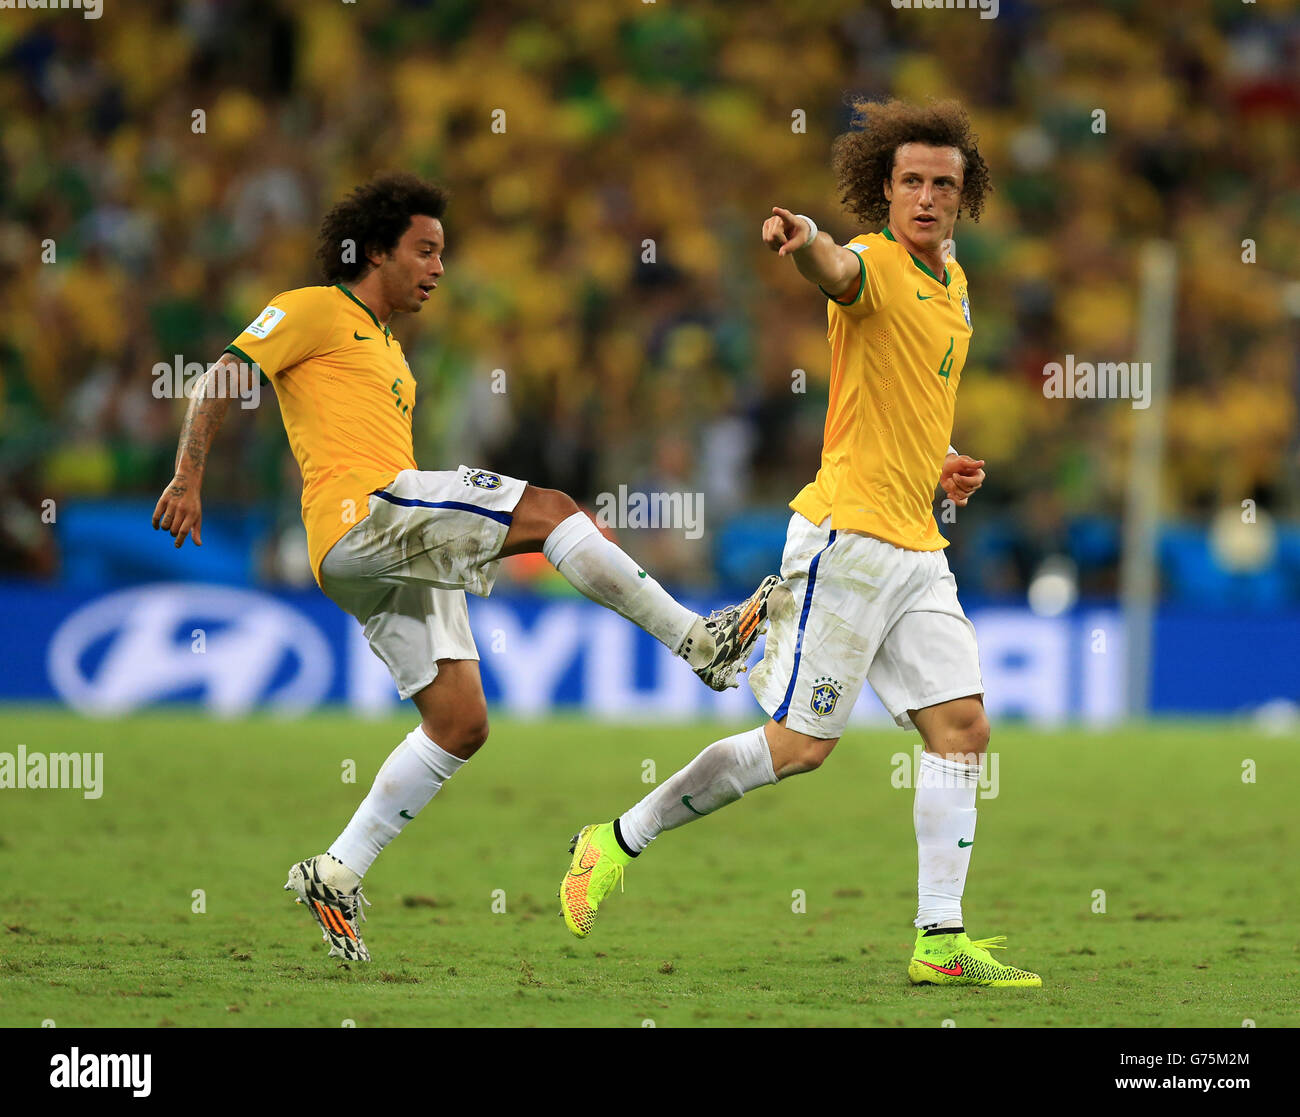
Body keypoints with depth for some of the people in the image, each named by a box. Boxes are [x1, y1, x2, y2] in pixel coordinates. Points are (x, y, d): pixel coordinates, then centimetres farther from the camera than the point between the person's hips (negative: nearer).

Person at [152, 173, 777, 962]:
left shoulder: (388, 349, 31)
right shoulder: (315, 312, 4)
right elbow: (219, 382, -3)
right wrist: (188, 479, -17)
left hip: (403, 552, 10)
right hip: (359, 512, -10)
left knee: (461, 724, 3)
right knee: (548, 510, -19)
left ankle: (337, 876, 7)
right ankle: (700, 640, -17)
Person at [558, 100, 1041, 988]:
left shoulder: (952, 281, 16)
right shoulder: (877, 265, -11)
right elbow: (837, 272, -38)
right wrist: (803, 239, -60)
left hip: (917, 548, 8)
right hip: (848, 537, -8)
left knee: (963, 727, 0)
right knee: (799, 744, -6)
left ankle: (941, 941, 2)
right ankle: (619, 842, 8)